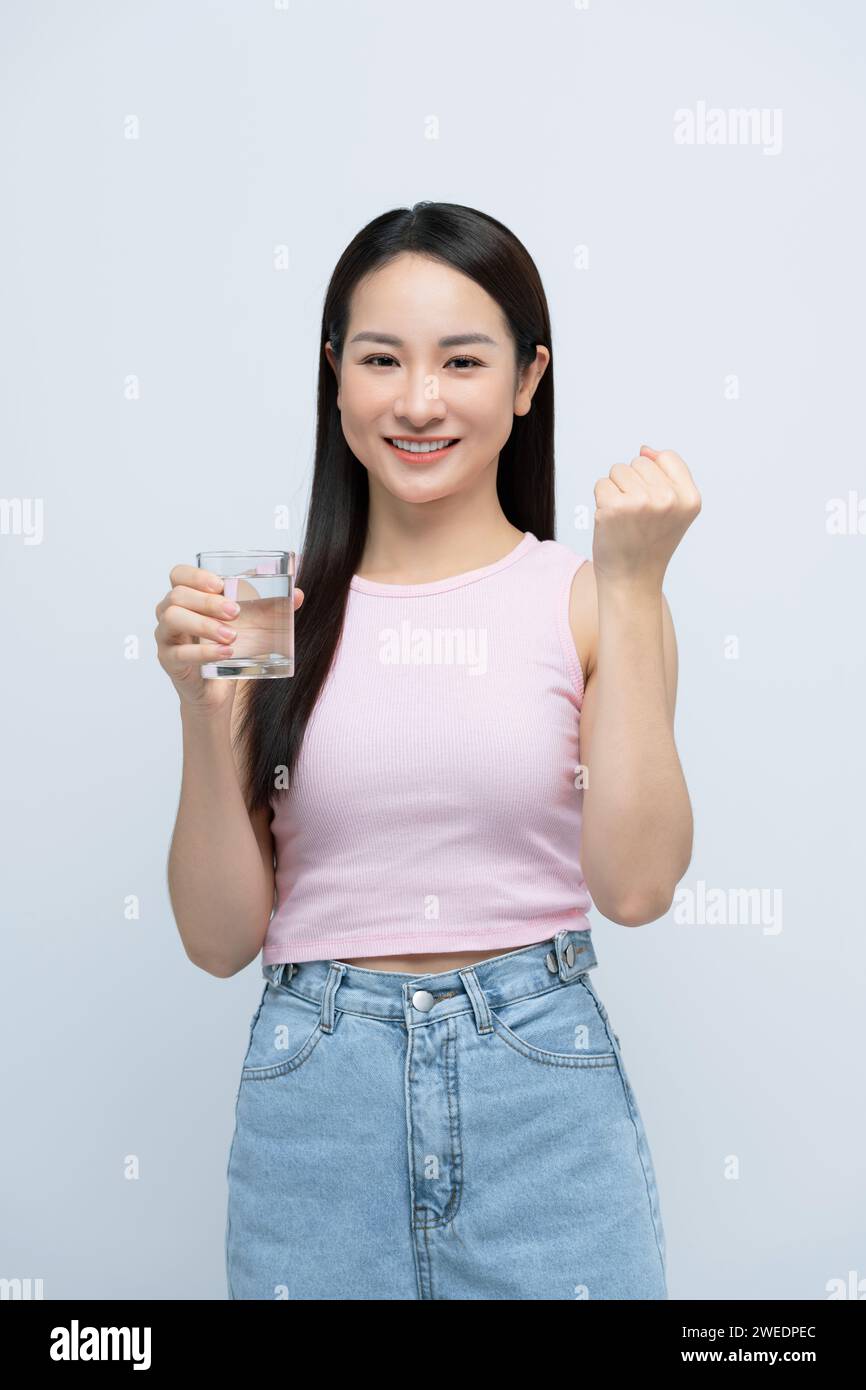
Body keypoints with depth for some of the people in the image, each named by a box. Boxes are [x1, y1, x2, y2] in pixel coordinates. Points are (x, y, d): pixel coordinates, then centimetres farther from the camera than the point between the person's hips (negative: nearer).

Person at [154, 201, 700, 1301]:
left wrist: (631, 588, -14)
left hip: (544, 1093, 0)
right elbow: (221, 937, 0)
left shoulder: (591, 593, -3)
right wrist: (204, 707, -14)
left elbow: (637, 883, -13)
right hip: (315, 1097, 1)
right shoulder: (272, 610, -1)